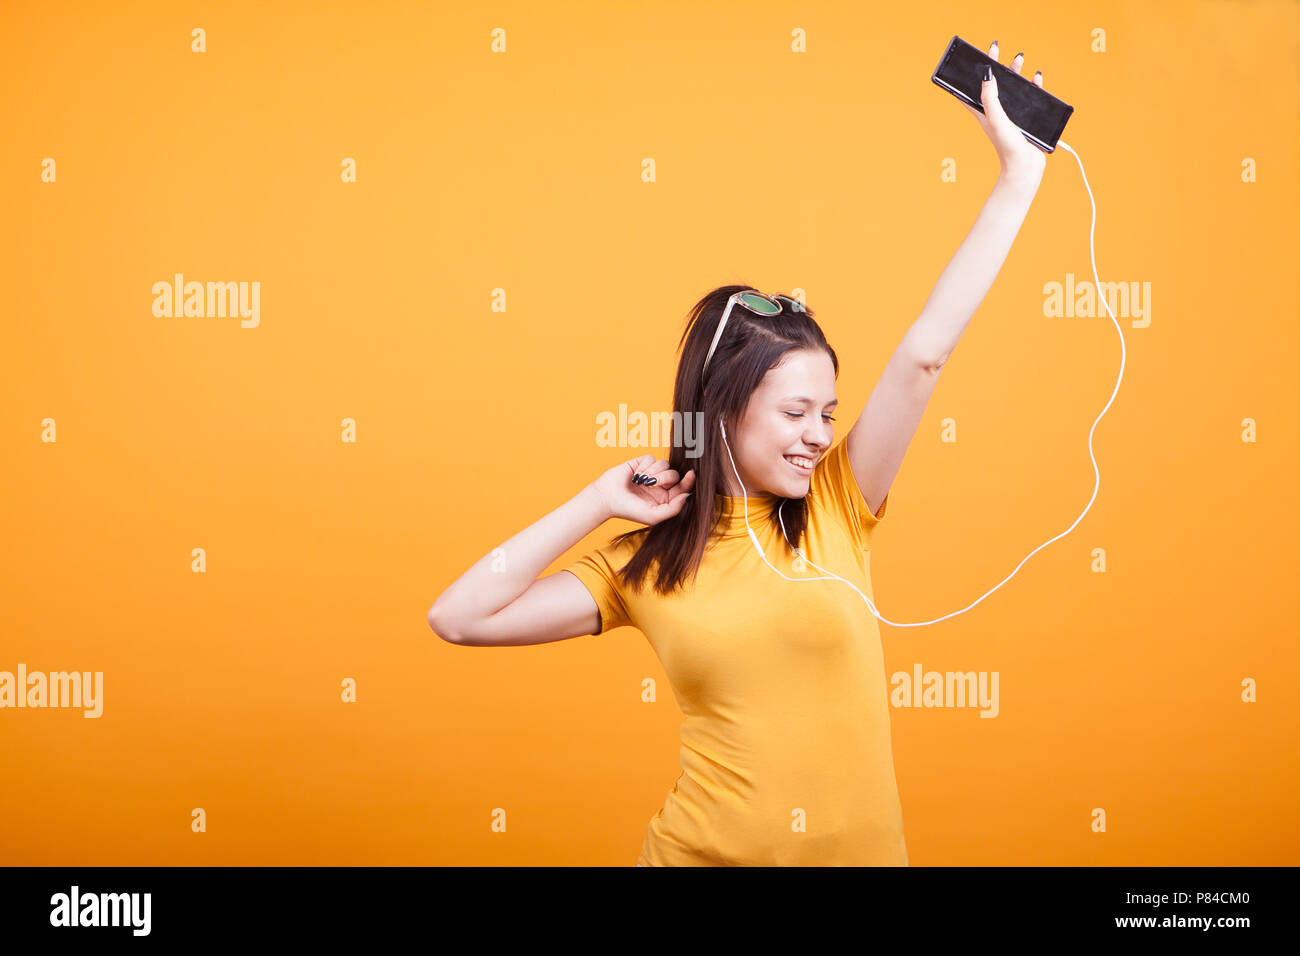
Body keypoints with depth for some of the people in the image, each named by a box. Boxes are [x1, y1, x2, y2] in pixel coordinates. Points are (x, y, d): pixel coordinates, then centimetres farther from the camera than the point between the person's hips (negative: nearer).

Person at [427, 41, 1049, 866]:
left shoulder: (838, 510, -3)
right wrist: (597, 503, -9)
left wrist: (1020, 170, -13)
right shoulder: (645, 563, -3)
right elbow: (459, 618, -8)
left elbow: (924, 353, -10)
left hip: (858, 845, 1)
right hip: (703, 848, -1)